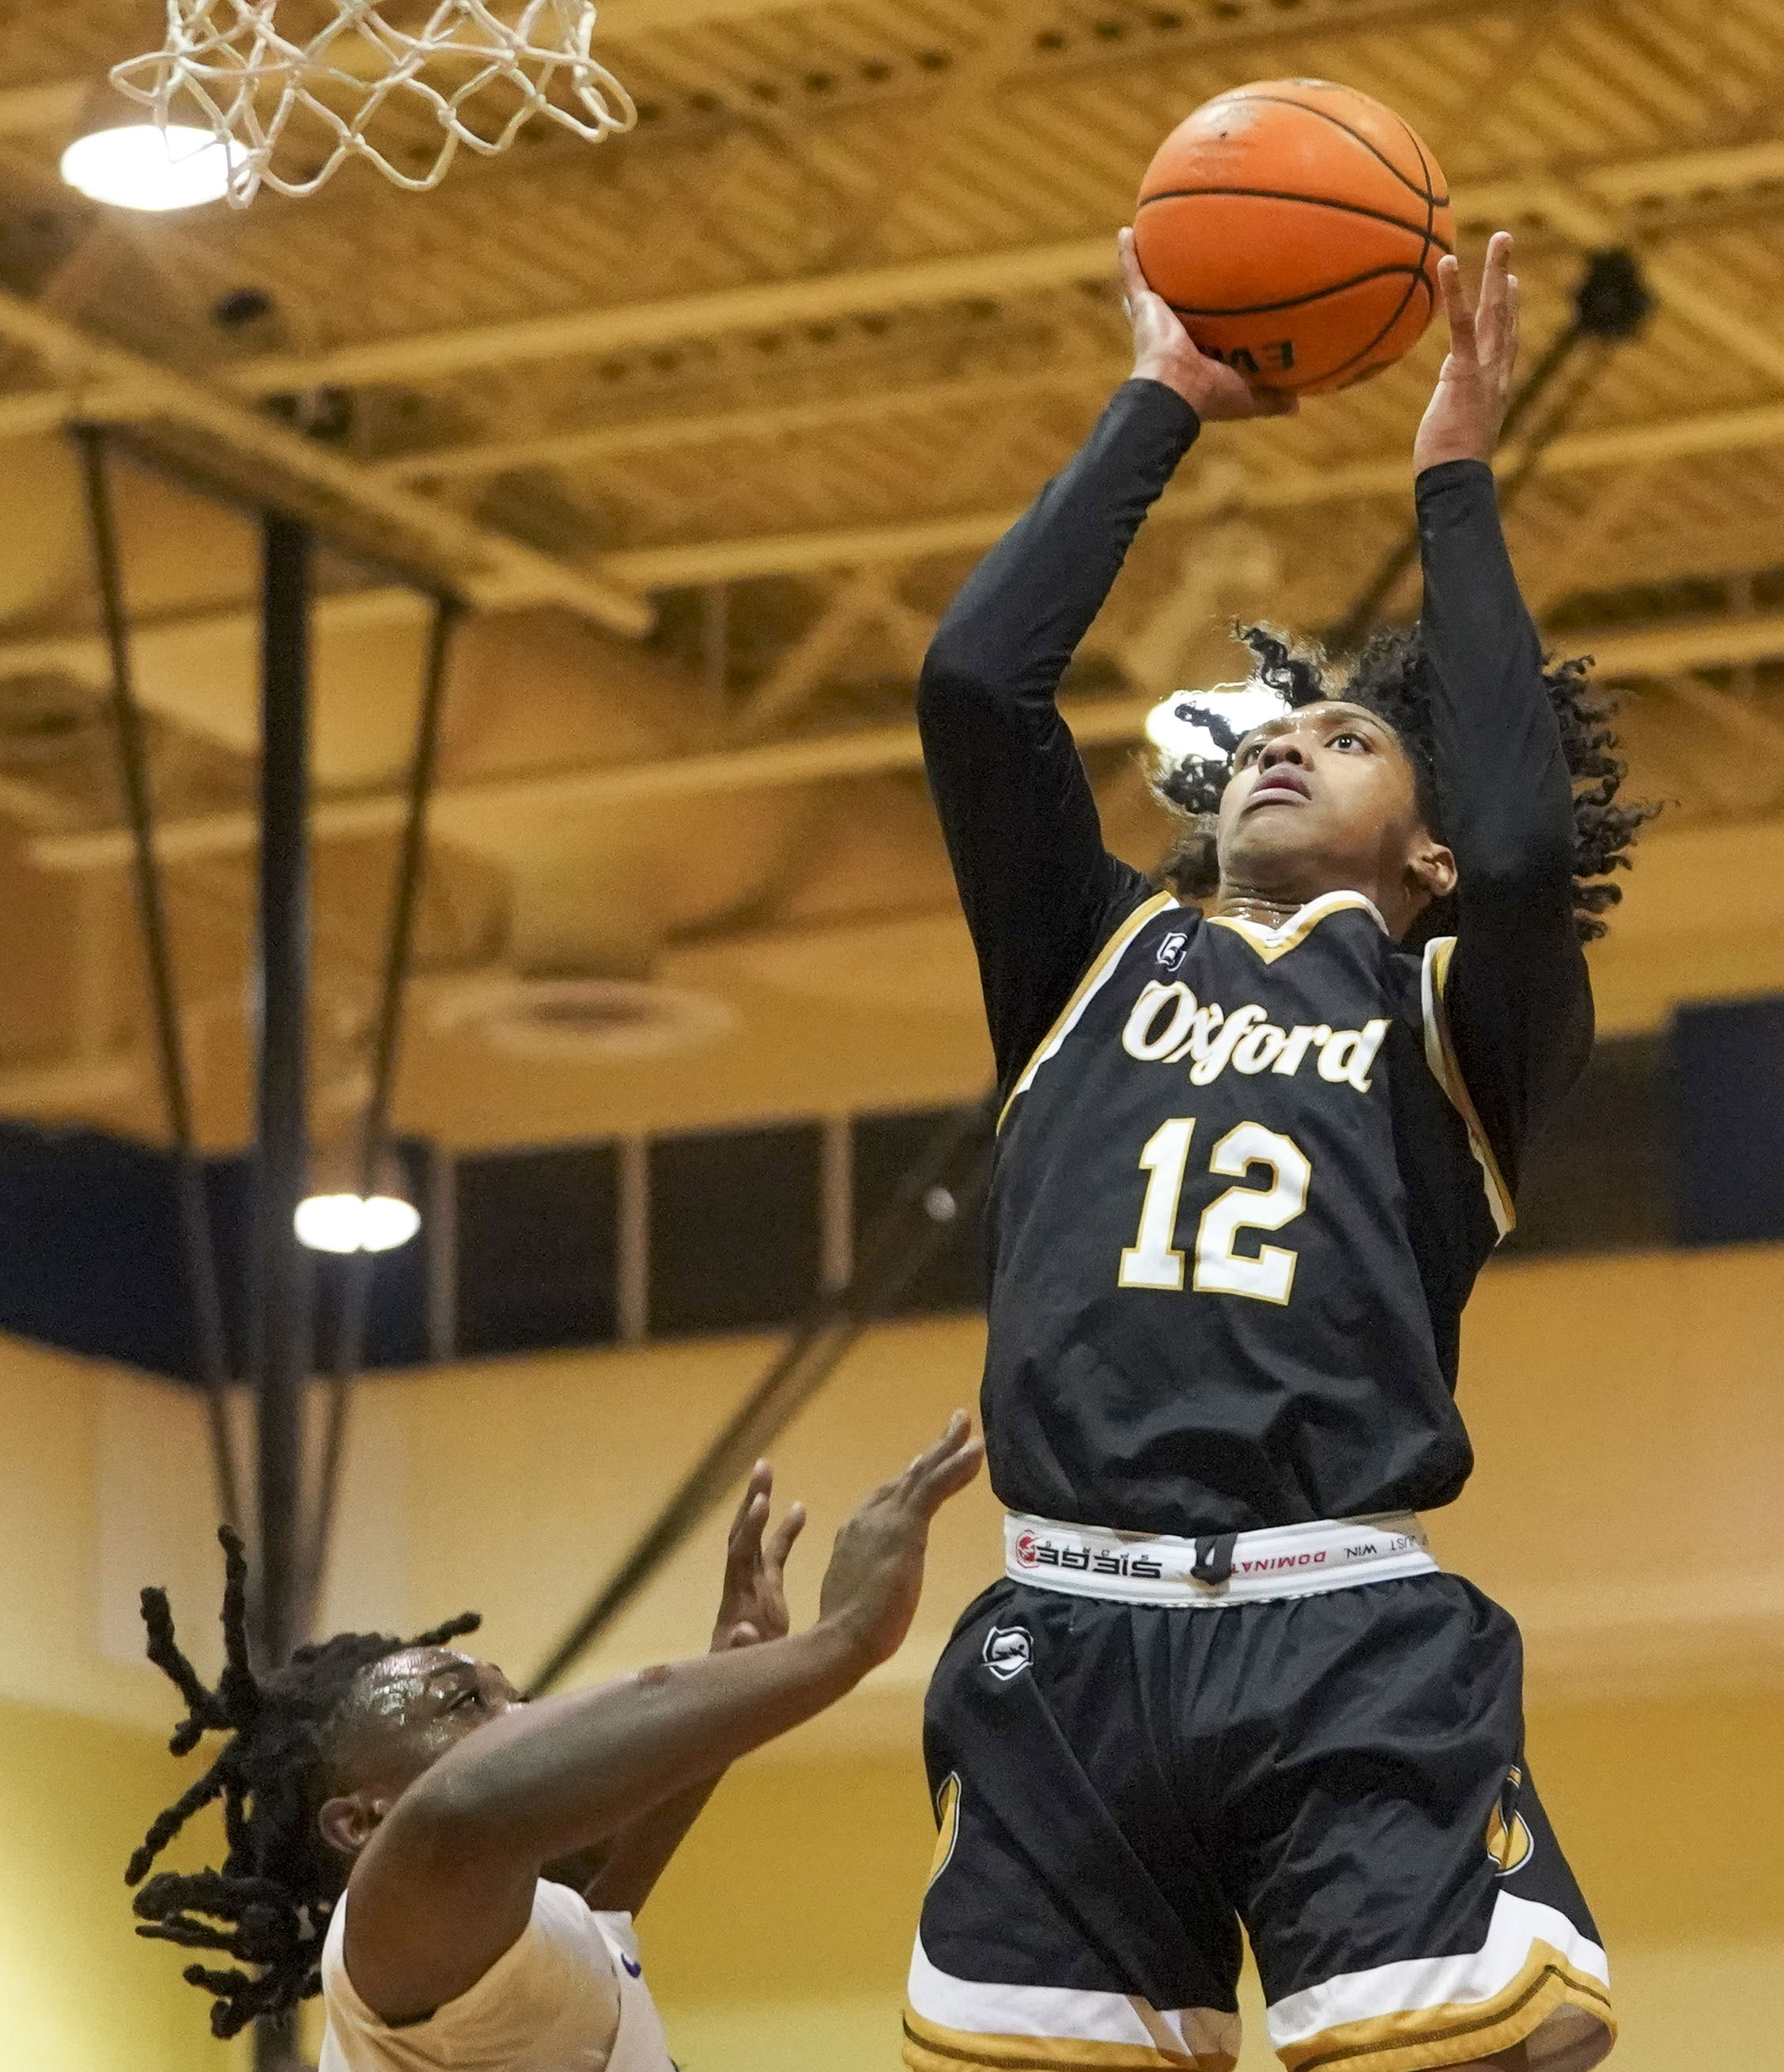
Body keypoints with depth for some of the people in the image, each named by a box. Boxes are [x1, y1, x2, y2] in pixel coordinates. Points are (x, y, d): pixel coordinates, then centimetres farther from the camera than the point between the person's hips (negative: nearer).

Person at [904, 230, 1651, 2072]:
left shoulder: (1459, 1012, 18)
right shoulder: (1099, 960, 24)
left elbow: (1527, 850, -4)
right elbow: (972, 682, 11)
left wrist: (1454, 482, 6)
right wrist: (1161, 404, 18)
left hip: (1355, 1644, -2)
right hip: (1067, 1639, 2)